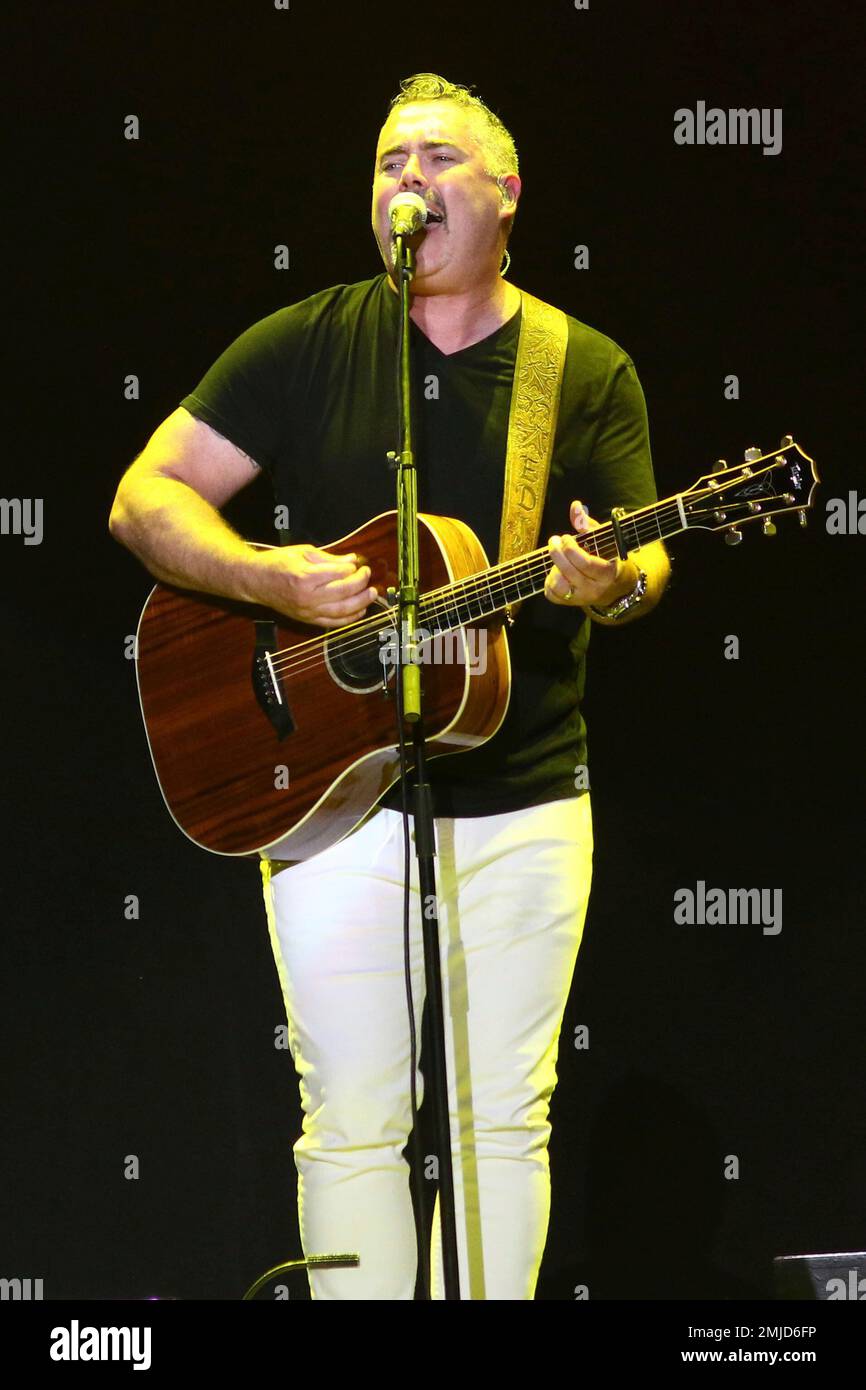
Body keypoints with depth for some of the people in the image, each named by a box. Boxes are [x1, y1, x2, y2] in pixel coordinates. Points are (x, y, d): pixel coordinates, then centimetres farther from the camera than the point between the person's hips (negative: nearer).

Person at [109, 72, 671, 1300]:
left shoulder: (589, 371, 5)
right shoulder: (305, 347, 2)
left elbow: (647, 562, 2)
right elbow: (146, 498, 0)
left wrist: (614, 585, -22)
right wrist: (269, 576, -17)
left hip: (524, 800, 1)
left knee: (505, 1116, 4)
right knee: (352, 1121, 1)